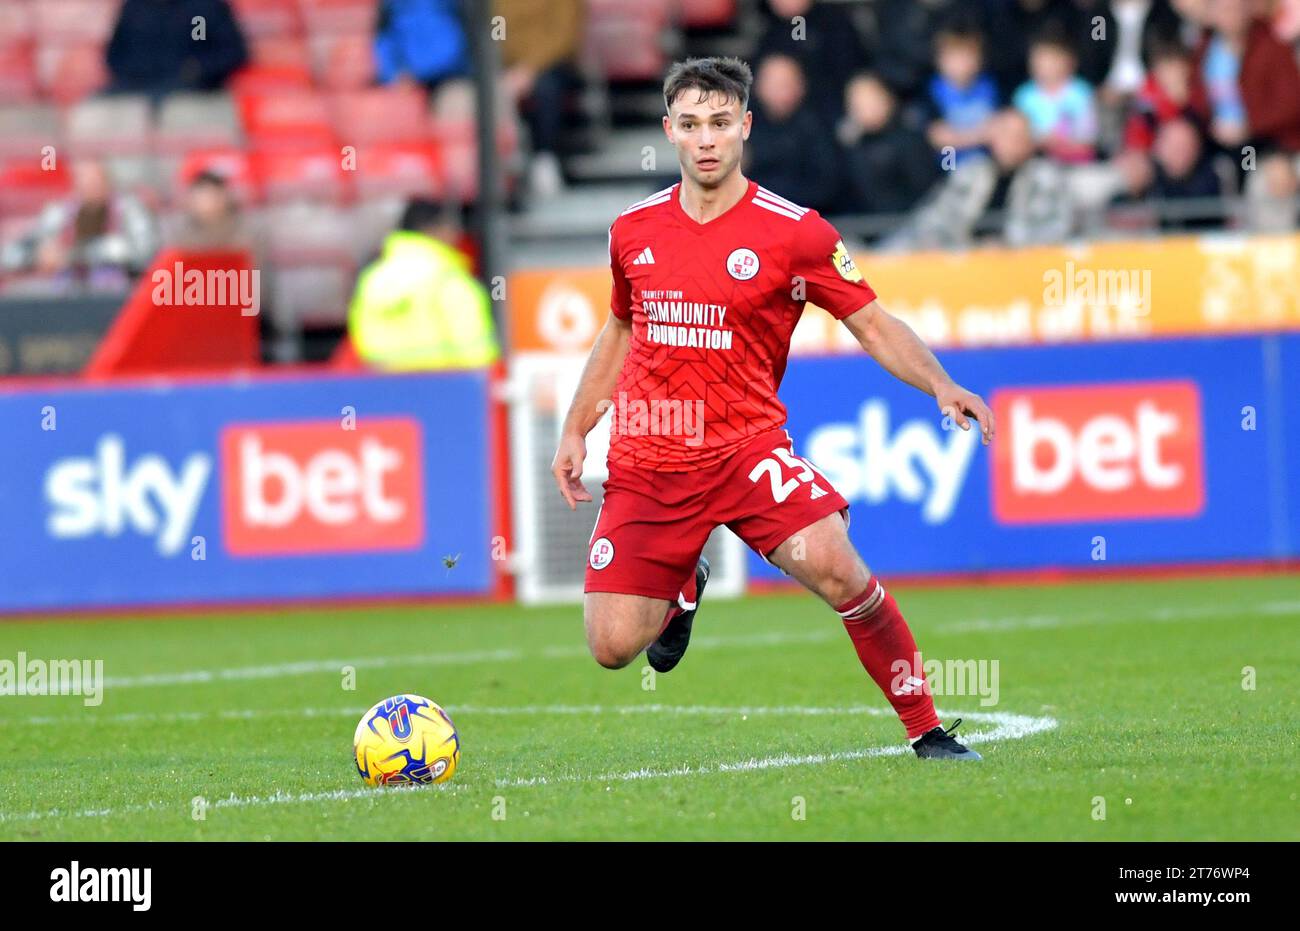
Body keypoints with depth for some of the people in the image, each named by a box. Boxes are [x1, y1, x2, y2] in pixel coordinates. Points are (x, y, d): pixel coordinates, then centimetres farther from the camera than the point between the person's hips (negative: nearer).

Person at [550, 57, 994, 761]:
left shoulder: (795, 232, -6)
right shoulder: (634, 230, 6)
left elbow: (875, 326, -2)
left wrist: (941, 386, -18)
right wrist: (575, 430, 21)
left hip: (746, 448, -3)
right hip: (645, 462, 3)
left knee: (835, 567, -28)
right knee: (613, 647, -4)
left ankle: (925, 730, -13)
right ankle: (684, 587, 33)